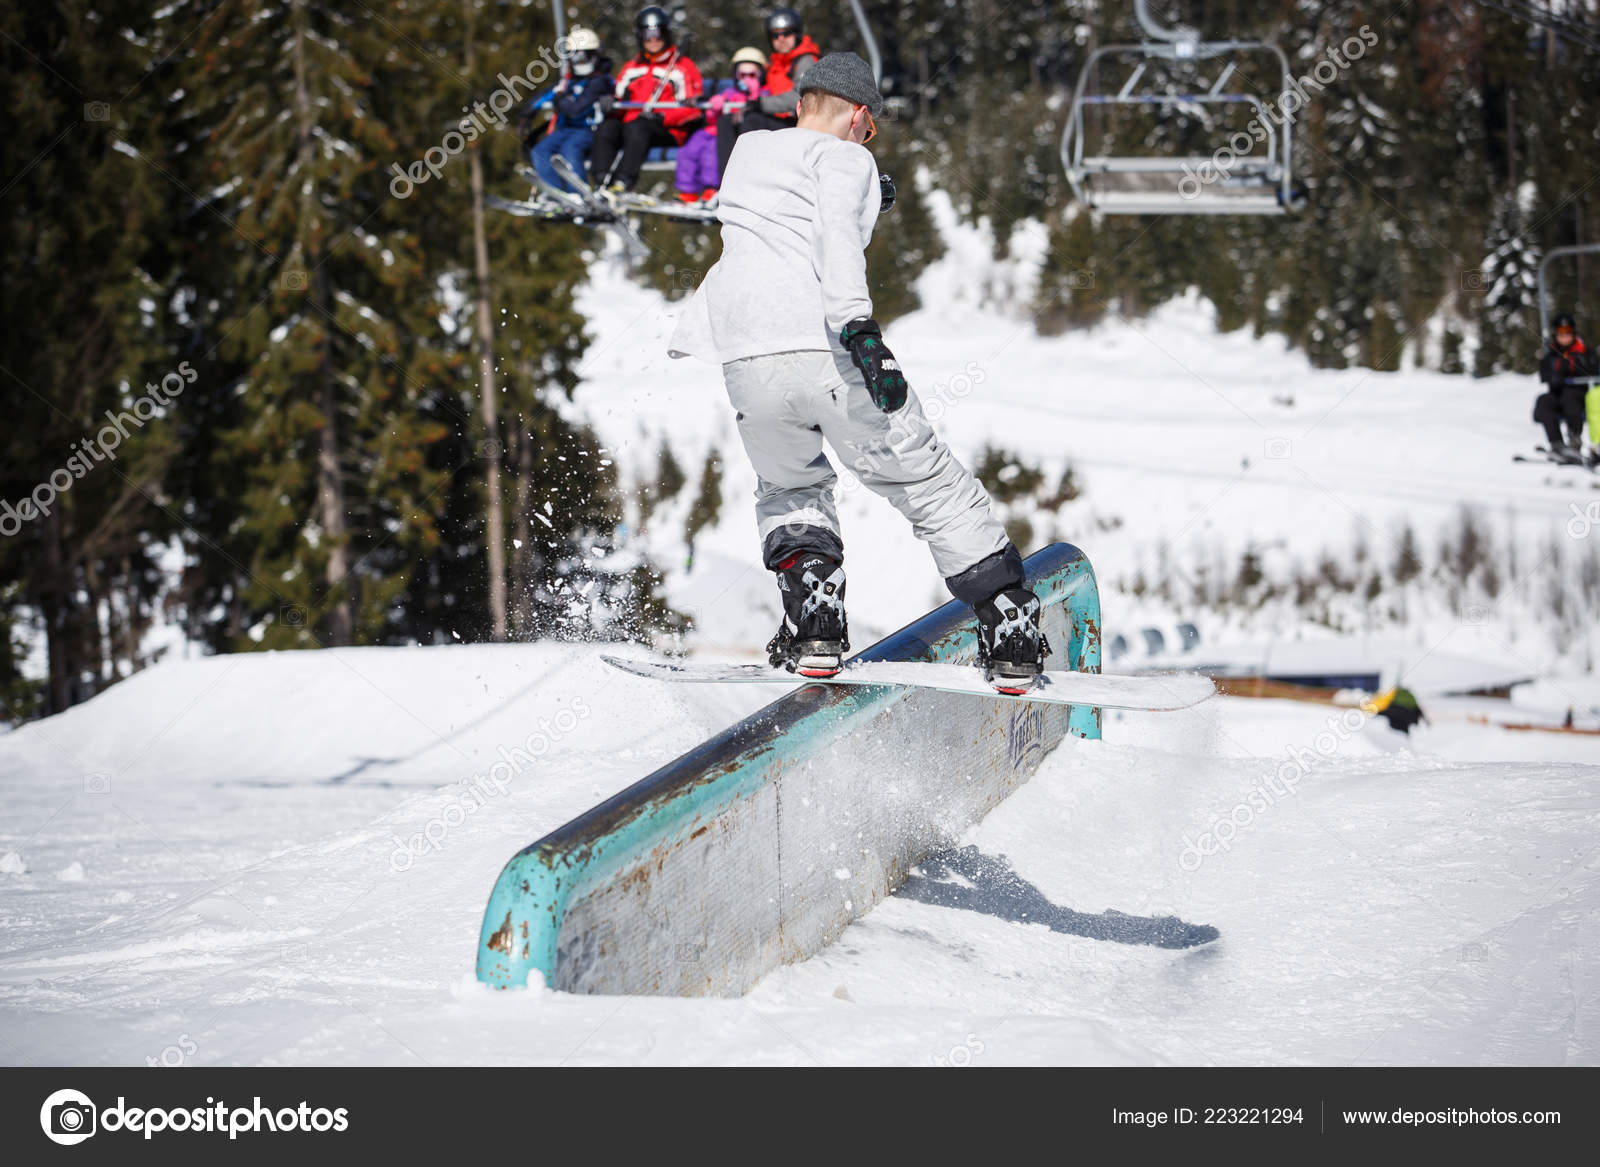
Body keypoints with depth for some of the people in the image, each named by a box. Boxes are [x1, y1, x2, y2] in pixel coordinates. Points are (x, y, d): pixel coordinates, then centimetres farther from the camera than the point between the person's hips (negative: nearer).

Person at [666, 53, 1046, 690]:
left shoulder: (749, 150, 23)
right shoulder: (844, 159, 4)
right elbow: (837, 235, -15)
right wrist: (858, 326, -25)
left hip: (750, 367, 5)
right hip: (831, 352, -4)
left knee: (791, 488, 30)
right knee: (935, 488, 11)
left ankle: (812, 623, 8)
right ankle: (1013, 637, 8)